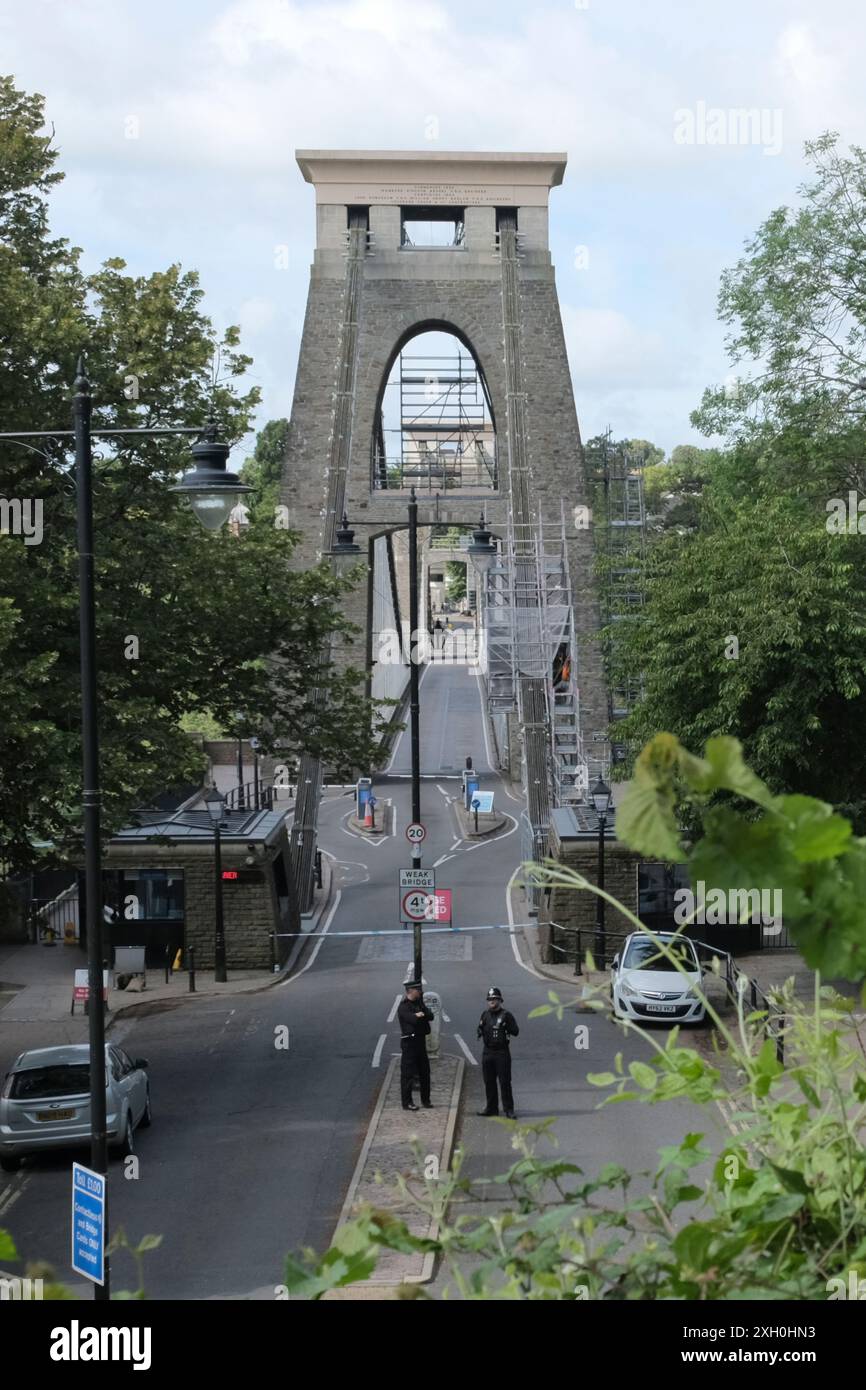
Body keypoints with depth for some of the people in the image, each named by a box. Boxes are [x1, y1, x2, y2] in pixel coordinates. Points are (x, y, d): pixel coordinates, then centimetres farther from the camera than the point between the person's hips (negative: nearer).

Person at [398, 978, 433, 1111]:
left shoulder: (419, 1003, 14)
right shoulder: (403, 1007, -12)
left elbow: (430, 1016, 4)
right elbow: (414, 1020, -23)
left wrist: (420, 1015, -13)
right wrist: (424, 1015, -5)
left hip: (421, 1041, 8)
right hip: (409, 1042, -8)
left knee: (425, 1072, 12)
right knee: (408, 1073, -3)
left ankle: (426, 1100, 22)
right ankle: (407, 1102, 3)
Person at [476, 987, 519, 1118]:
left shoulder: (506, 1015, -4)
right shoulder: (485, 1015, 11)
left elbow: (516, 1032, -7)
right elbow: (480, 1030, 20)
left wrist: (506, 1026, -19)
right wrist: (480, 1031, 0)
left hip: (502, 1053, -5)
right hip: (487, 1052, 5)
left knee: (505, 1082, -5)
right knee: (489, 1082, 10)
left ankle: (508, 1109, -1)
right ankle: (491, 1108, 20)